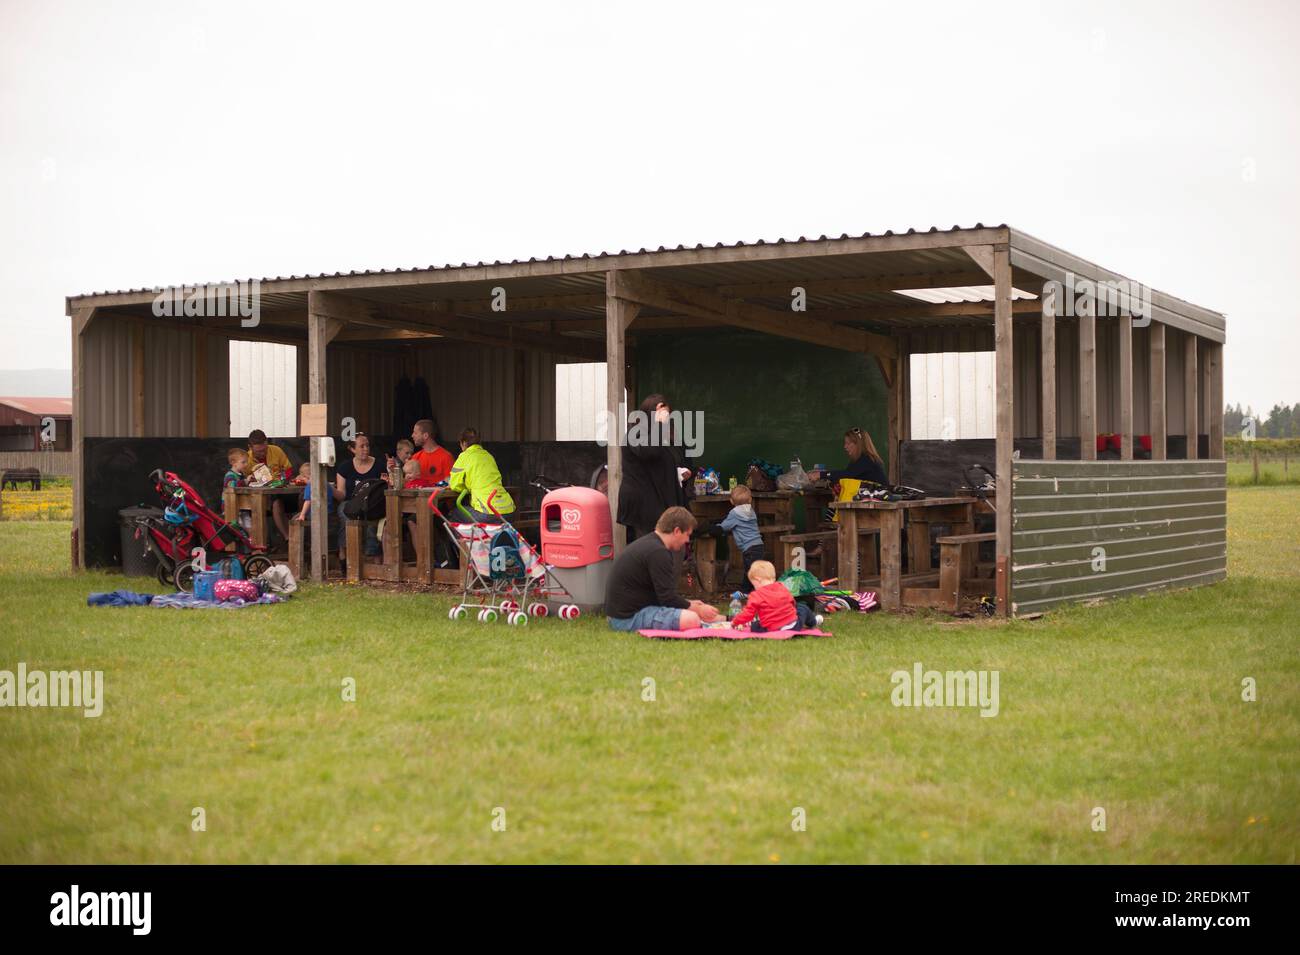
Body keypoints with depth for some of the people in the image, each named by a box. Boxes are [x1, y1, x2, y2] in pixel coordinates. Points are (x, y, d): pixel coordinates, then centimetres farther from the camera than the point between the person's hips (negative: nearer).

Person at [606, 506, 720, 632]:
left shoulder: (647, 543, 13)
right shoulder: (658, 552, -20)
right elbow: (668, 597, -18)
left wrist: (689, 604, 18)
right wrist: (698, 609, -5)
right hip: (629, 618, -11)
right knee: (692, 619, -24)